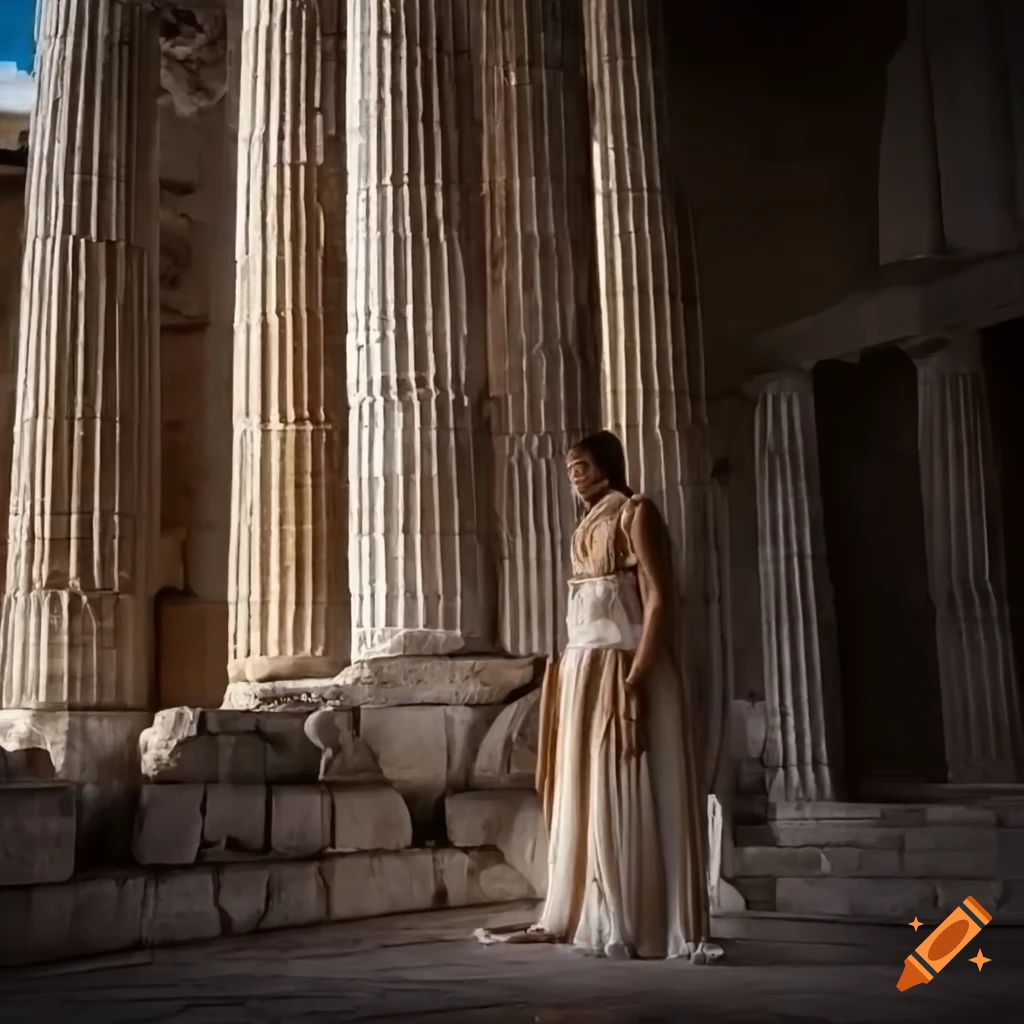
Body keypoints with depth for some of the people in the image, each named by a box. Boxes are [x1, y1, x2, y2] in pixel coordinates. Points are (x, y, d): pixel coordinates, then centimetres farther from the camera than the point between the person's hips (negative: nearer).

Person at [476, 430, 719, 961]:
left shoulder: (636, 512, -4)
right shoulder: (588, 526, 20)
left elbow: (659, 600, -13)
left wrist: (635, 677, -22)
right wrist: (578, 673, 10)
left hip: (623, 670, -8)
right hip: (583, 672, 9)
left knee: (626, 799, -7)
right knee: (585, 798, 9)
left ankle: (636, 926, -2)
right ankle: (586, 917, 16)